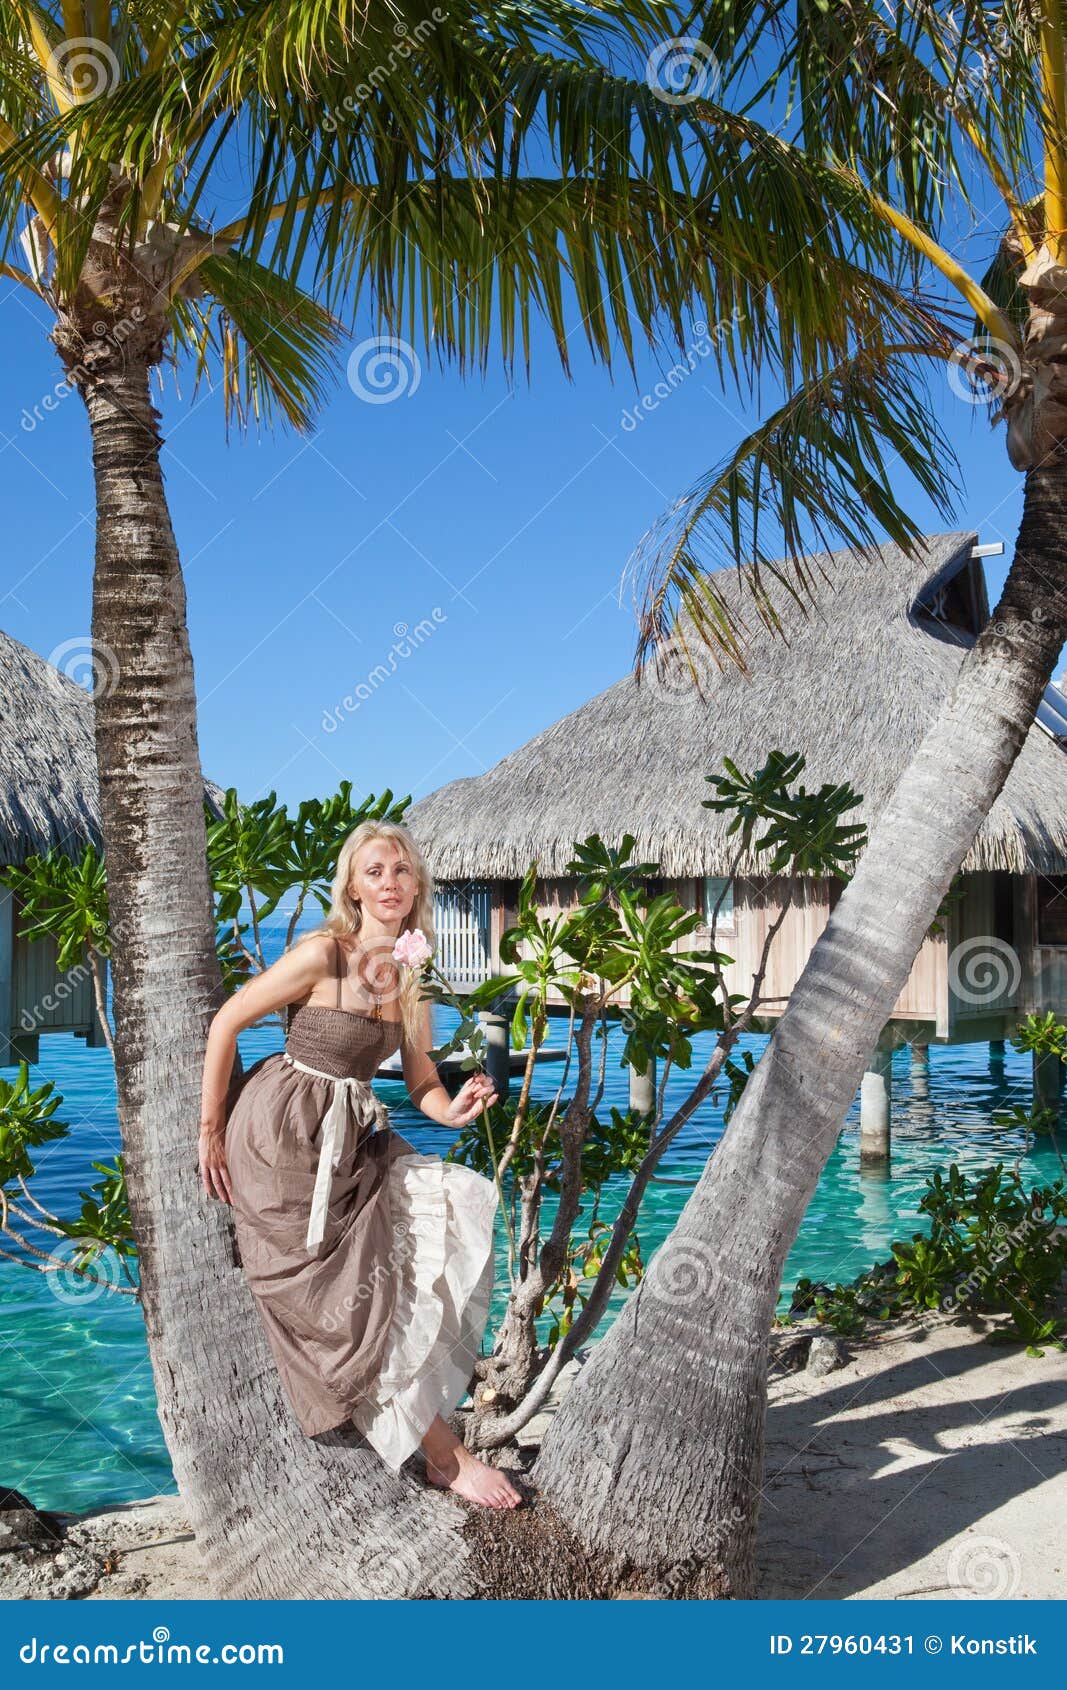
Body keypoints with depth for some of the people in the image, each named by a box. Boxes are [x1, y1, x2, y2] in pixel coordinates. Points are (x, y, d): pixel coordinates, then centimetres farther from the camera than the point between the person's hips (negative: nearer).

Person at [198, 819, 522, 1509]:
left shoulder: (411, 974, 4)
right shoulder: (325, 953, -17)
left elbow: (422, 1080, 6)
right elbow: (226, 1022, -12)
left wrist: (452, 1110, -17)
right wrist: (210, 1131, -9)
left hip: (351, 1139, 7)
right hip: (282, 1138, -7)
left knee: (461, 1202, -8)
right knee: (356, 1295, -4)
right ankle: (441, 1451, 6)